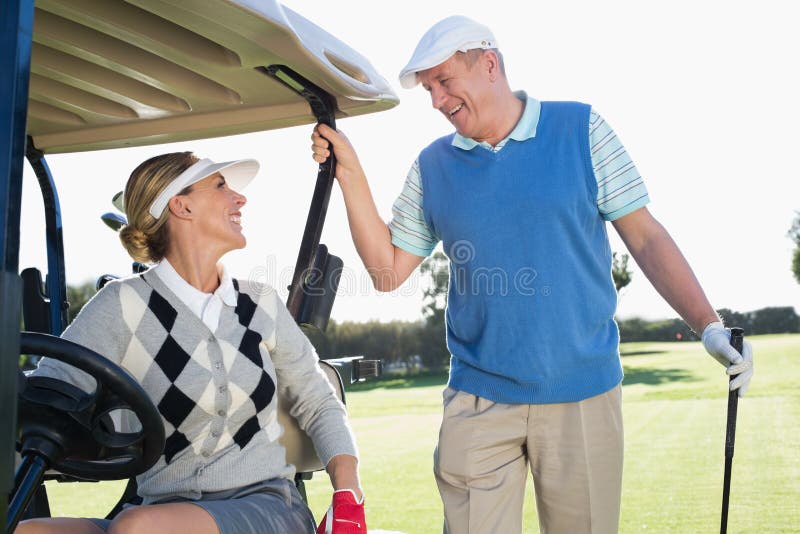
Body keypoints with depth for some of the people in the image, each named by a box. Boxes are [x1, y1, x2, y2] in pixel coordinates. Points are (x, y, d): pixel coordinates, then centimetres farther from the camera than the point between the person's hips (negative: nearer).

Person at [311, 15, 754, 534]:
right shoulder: (433, 165, 7)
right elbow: (388, 271, 7)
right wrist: (350, 173, 0)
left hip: (583, 395, -1)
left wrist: (709, 325, -8)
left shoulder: (579, 128, 1)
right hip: (478, 400, 2)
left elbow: (645, 236, 1)